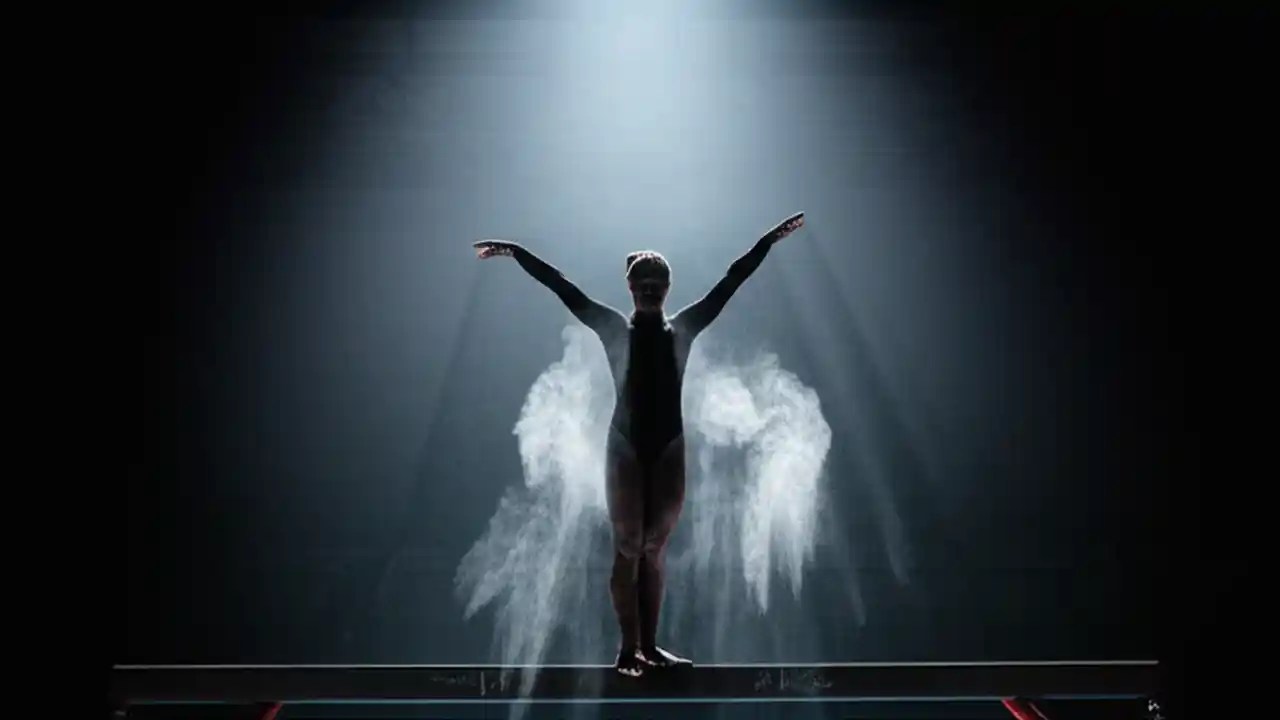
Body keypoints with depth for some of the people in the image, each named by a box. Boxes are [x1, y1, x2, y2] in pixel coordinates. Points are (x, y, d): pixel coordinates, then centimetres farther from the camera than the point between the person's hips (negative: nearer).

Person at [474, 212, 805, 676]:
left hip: (669, 450, 2)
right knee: (629, 548, 0)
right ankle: (629, 646, 6)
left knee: (654, 550, 8)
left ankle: (649, 645, 15)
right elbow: (562, 287, -3)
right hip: (627, 449, -2)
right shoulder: (614, 329, 1)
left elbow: (731, 280, 6)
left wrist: (769, 241, 6)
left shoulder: (684, 328, 6)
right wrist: (515, 252, -6)